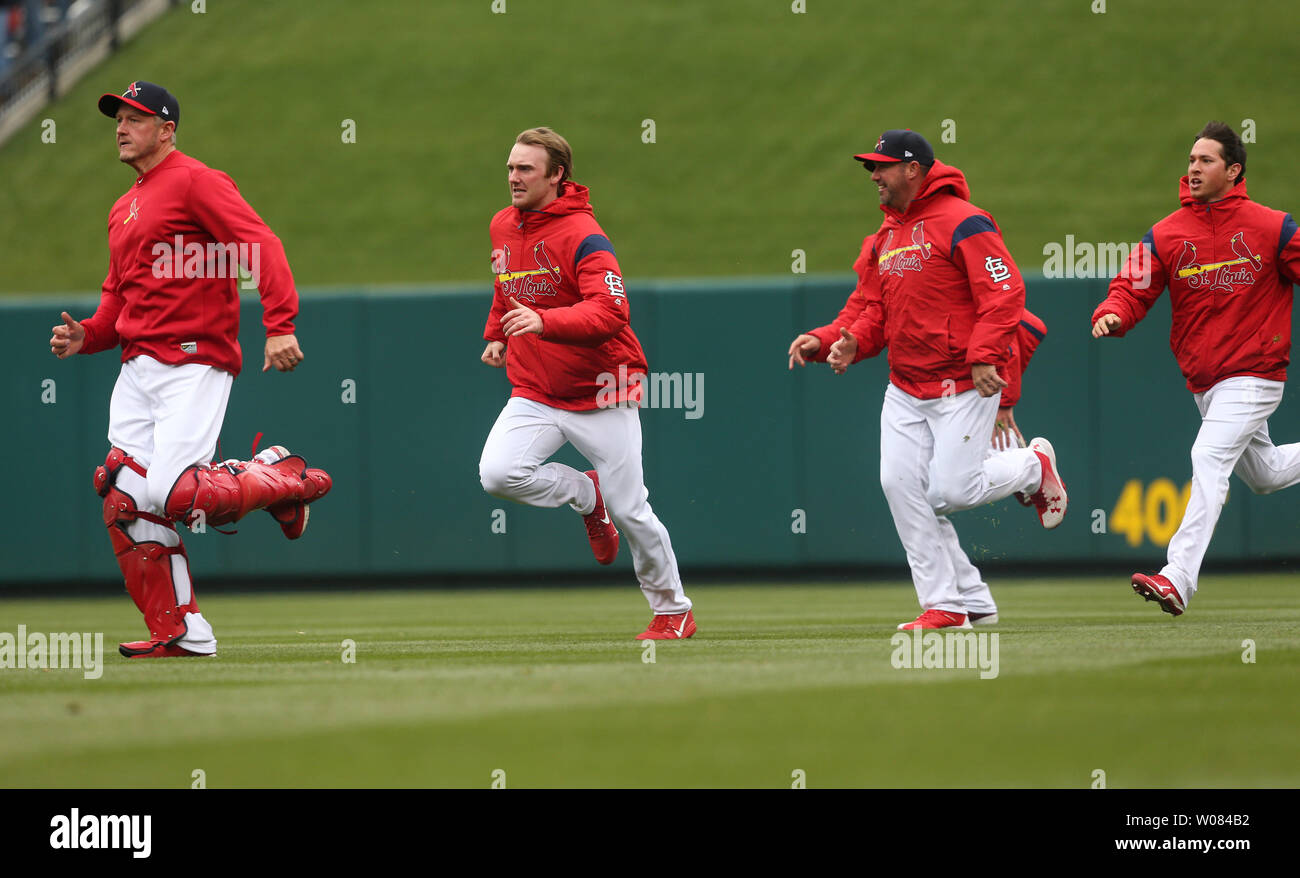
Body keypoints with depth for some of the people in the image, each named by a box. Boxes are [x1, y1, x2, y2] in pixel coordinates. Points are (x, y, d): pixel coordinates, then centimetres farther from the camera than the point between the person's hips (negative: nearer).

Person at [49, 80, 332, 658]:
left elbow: (260, 244, -17)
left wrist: (281, 324, -29)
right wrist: (86, 337, 5)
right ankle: (180, 633, 4)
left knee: (172, 494, -21)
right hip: (137, 367, 9)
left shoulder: (194, 182, -5)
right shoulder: (123, 210, 22)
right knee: (125, 500, -3)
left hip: (195, 363, -9)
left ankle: (282, 478, 4)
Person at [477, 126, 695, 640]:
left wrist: (544, 322, -44)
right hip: (534, 394, 6)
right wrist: (496, 334, 19)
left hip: (602, 396, -6)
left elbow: (611, 312, -31)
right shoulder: (503, 227, 6)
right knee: (497, 474, -20)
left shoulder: (582, 237, -18)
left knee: (629, 511, -1)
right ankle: (585, 496, 10)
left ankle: (673, 611, 21)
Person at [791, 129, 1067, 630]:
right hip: (905, 390, 8)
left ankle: (1034, 467, 19)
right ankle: (951, 603, 3)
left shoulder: (961, 222, -12)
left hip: (965, 384, -8)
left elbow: (1004, 290, -18)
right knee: (900, 485, -3)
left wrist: (984, 356, -27)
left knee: (949, 490, -11)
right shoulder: (885, 237, 15)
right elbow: (871, 309, 17)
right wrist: (830, 341, -2)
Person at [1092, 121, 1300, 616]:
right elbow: (1134, 288, -4)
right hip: (1203, 383, 6)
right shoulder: (1166, 234, 0)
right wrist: (1112, 314, -26)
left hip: (1254, 375, -6)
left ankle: (1179, 579, -29)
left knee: (1209, 457, -23)